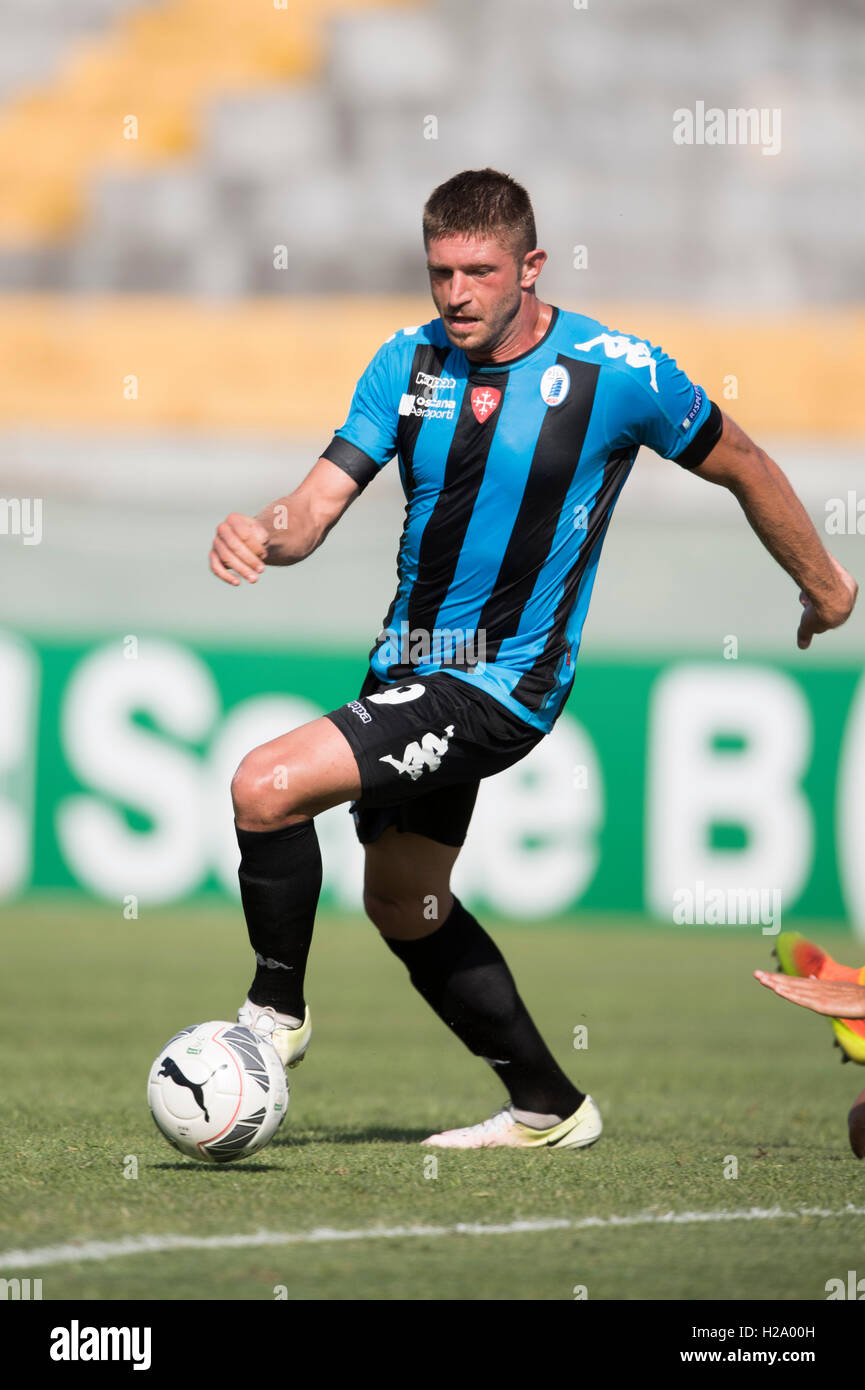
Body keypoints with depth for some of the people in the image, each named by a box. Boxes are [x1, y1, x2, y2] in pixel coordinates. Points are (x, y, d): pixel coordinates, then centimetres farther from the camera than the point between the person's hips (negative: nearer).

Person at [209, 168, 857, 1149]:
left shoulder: (617, 372, -13)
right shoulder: (409, 361, 0)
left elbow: (743, 467, 3)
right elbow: (319, 504, -7)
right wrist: (267, 533, -31)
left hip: (502, 686, -7)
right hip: (408, 667, 7)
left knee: (267, 788, -23)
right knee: (402, 903, 20)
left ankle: (276, 1010, -2)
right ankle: (547, 1107, 34)